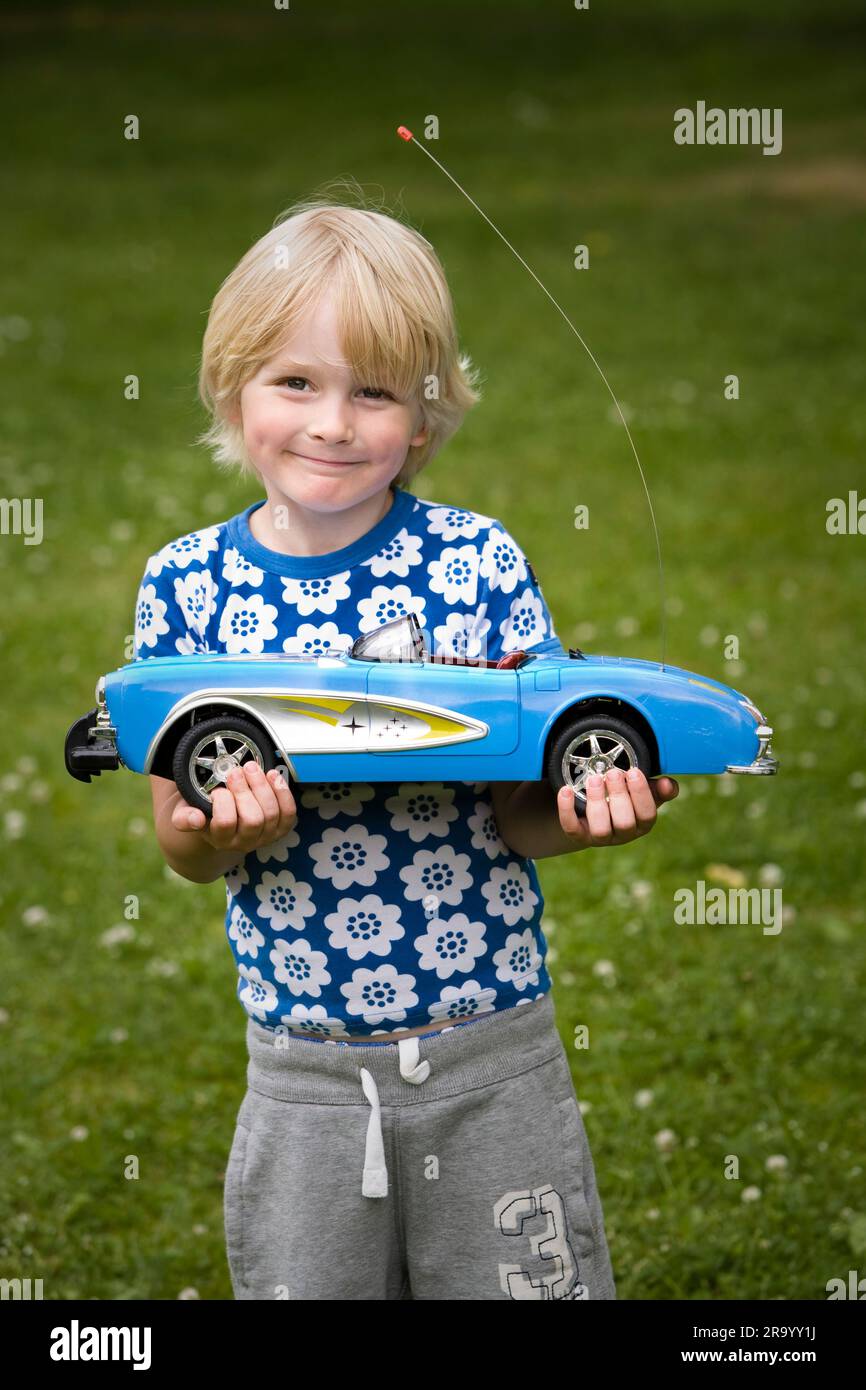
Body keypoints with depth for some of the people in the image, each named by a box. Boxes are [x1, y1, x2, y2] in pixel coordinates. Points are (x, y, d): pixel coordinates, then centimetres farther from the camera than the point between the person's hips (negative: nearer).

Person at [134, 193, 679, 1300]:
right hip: (301, 1073, 1)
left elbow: (521, 813, -4)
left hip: (495, 1062, -1)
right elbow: (179, 844, 2)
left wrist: (588, 808, -26)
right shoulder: (186, 585, -2)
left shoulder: (480, 560, -6)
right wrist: (215, 830, -20)